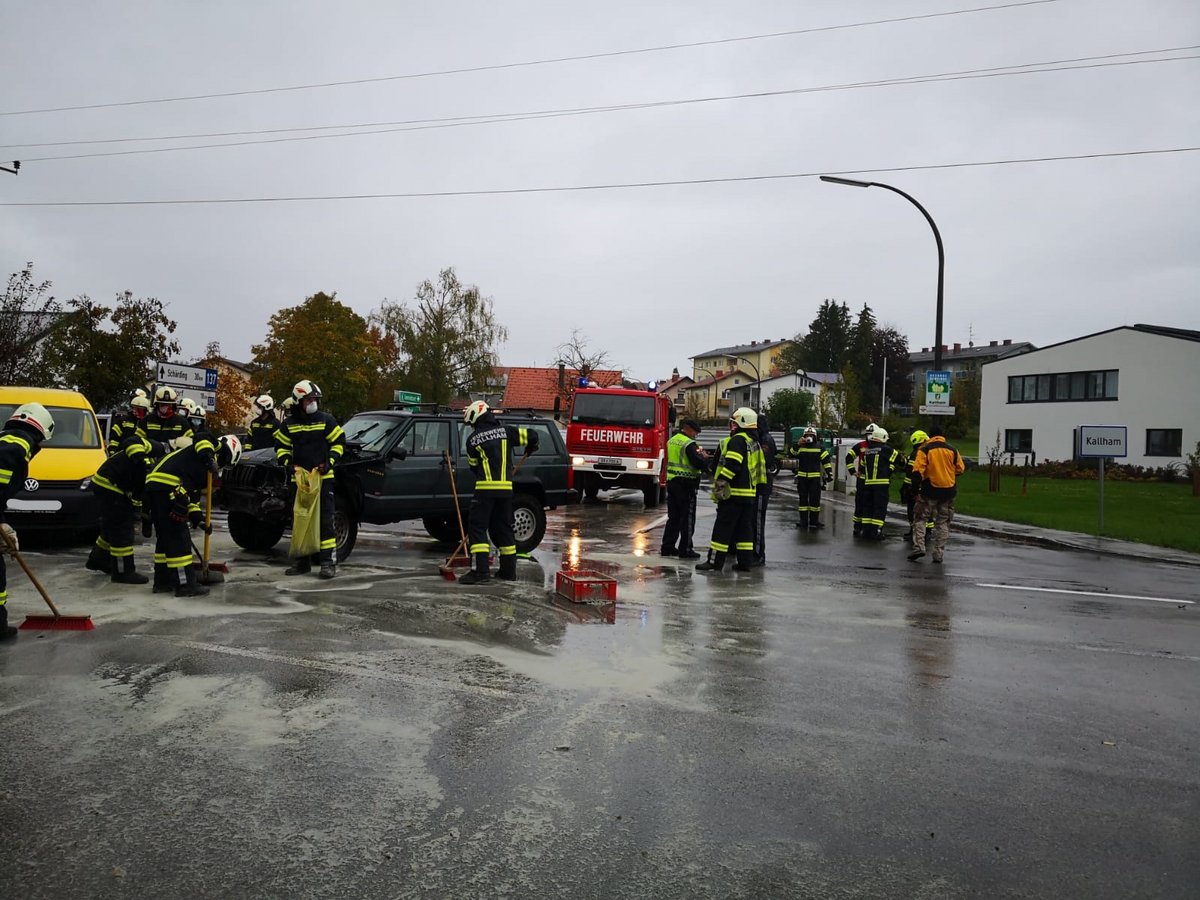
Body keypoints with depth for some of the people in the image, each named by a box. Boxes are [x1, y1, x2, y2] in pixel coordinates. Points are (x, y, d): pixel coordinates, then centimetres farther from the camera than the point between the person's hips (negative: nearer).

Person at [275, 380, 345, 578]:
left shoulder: (326, 420, 0)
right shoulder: (289, 424, 7)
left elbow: (339, 443, 4)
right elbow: (281, 446, 15)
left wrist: (330, 462, -9)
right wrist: (287, 463, -2)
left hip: (323, 478, -3)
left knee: (325, 520, -7)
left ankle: (329, 561, -5)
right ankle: (303, 561, 18)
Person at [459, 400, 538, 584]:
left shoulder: (473, 439, 1)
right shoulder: (505, 431, 6)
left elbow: (473, 465, 12)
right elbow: (531, 435, 3)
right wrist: (530, 447, 25)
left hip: (485, 488, -4)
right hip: (506, 488, 5)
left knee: (477, 527, -1)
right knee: (503, 528, 13)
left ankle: (480, 570, -11)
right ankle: (508, 570, 17)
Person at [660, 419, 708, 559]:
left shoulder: (671, 441, 11)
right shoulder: (689, 444, -16)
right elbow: (699, 464, -22)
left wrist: (697, 453, 14)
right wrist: (705, 458, 0)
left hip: (671, 482, 8)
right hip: (686, 484, -8)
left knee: (673, 517, 14)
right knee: (687, 518, 1)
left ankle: (667, 547, 16)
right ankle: (685, 550, 3)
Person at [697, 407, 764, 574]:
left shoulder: (738, 440, -12)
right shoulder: (754, 443, 17)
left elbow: (732, 464, -23)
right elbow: (759, 467, 23)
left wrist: (720, 482, -20)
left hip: (734, 492, -9)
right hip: (749, 493, 9)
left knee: (723, 527, -5)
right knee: (744, 528, 12)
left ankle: (715, 562, -4)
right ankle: (745, 562, 13)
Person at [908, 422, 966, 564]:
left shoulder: (924, 450, -7)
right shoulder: (952, 450, 3)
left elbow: (918, 470, -13)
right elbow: (960, 469, 8)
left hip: (930, 490, -3)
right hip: (948, 491, 3)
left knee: (921, 518, 8)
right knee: (942, 523, 10)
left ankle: (919, 547, -7)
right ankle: (938, 554, 10)